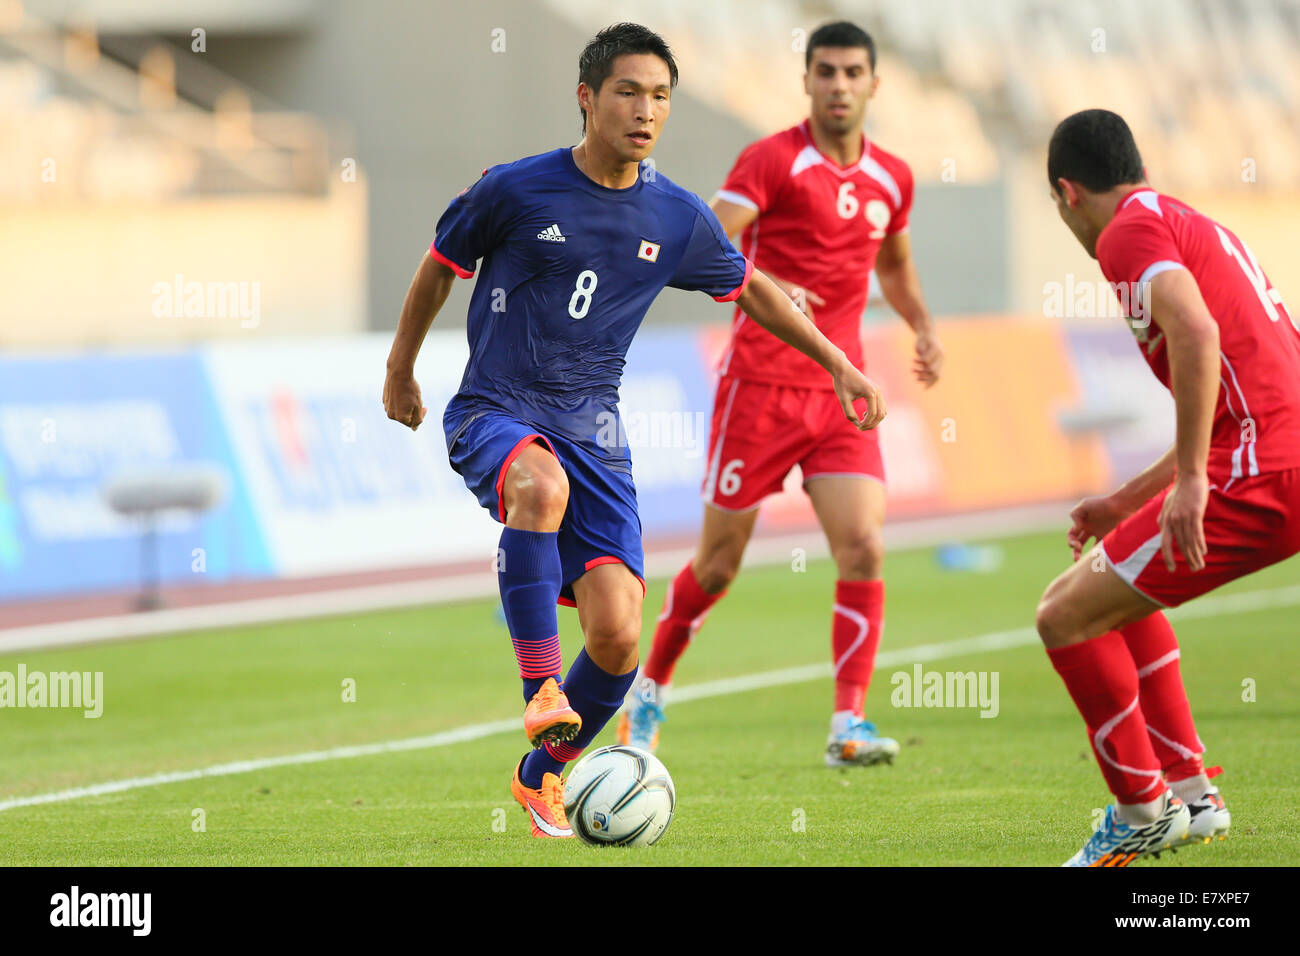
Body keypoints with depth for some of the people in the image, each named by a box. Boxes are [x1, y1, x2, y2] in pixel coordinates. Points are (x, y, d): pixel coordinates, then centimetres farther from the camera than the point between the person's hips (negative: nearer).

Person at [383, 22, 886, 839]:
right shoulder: (516, 190, -8)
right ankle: (541, 690, -34)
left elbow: (750, 288, 20)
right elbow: (439, 268, 9)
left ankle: (545, 772, 16)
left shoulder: (678, 219, 2)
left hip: (592, 429, 3)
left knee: (618, 632, -10)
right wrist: (401, 370, 19)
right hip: (494, 412, -3)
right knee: (541, 485, -41)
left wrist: (838, 364, 19)